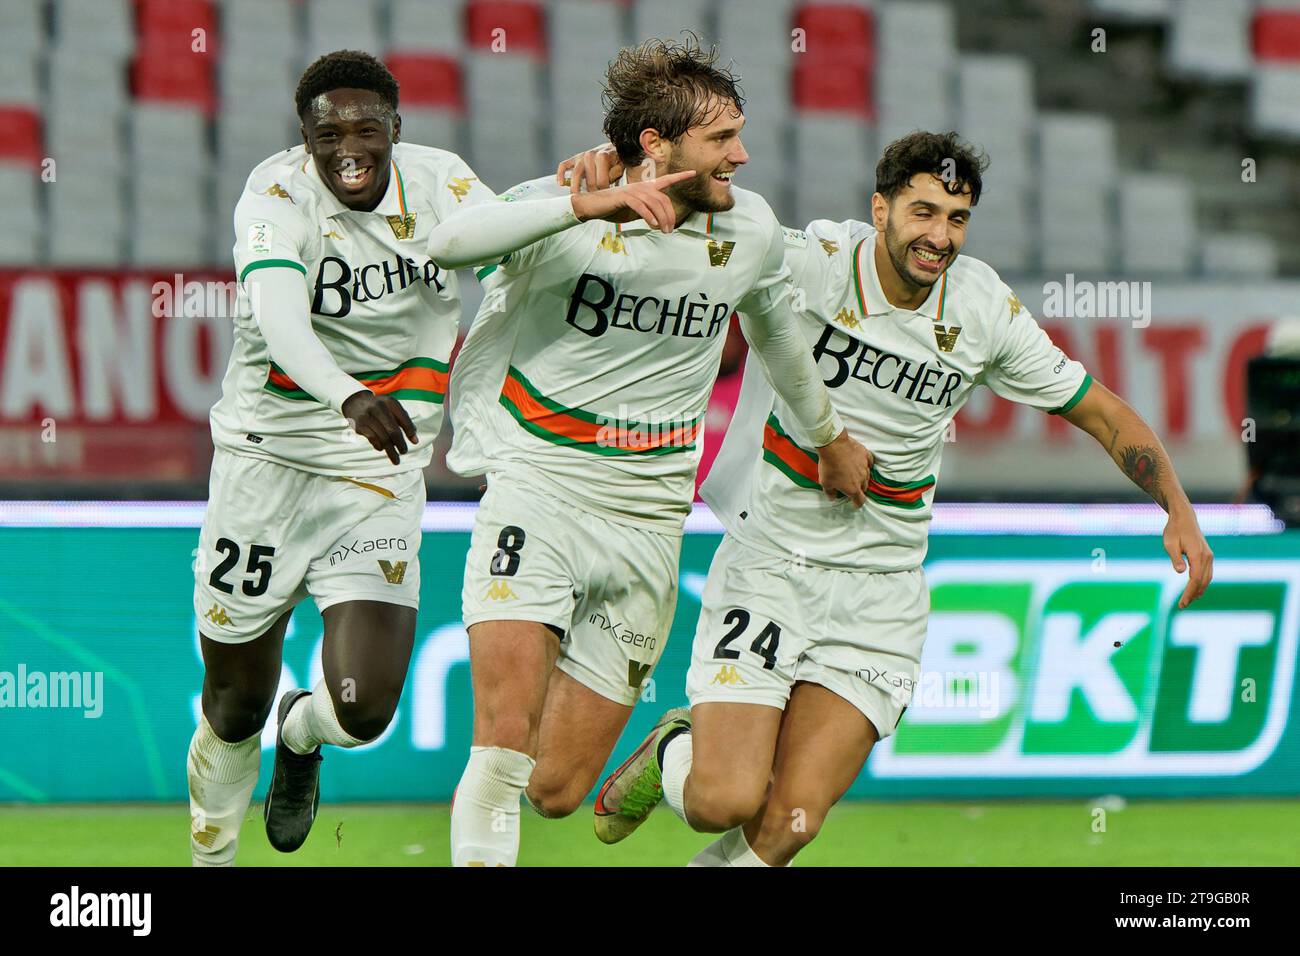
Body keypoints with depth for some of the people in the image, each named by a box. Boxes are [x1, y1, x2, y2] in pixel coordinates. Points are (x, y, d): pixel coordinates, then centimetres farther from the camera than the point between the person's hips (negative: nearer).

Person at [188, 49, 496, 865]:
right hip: (269, 460, -2)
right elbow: (278, 316, -36)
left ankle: (303, 733, 27)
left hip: (382, 478, 2)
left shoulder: (442, 183, -4)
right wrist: (349, 398, -54)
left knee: (365, 706, -12)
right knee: (237, 703, 9)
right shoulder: (279, 194, -18)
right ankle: (212, 852, 37)